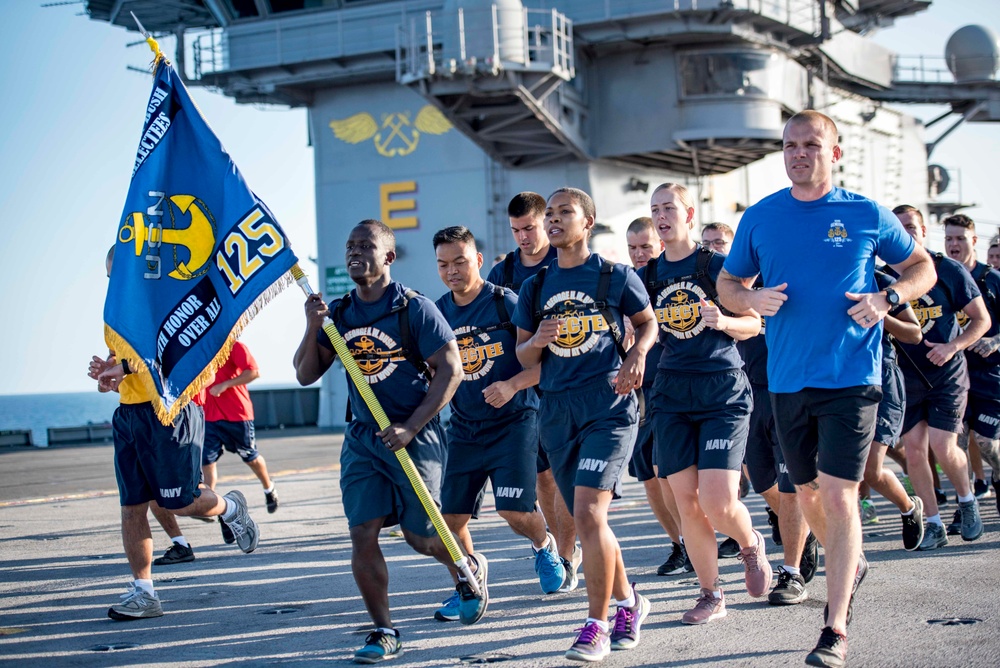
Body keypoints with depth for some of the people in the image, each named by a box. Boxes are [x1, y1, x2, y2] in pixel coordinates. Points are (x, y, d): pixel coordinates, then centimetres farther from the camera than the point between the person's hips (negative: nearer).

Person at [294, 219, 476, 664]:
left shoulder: (415, 309, -9)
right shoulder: (339, 314, 5)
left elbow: (450, 370, -10)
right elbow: (306, 376, 7)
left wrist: (410, 428, -15)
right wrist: (313, 327, -11)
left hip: (415, 436, -4)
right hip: (362, 438, 4)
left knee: (419, 535, 5)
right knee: (362, 534, -5)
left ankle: (469, 569, 37)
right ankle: (384, 632, 7)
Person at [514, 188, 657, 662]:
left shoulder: (616, 277, 2)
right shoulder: (534, 288, 12)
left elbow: (649, 322, 15)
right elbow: (523, 357, 15)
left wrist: (638, 353, -6)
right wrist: (537, 341, -8)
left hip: (609, 405, -5)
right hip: (557, 410, 5)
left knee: (588, 514, -17)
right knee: (588, 520, 12)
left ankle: (596, 627, -7)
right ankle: (628, 602, 33)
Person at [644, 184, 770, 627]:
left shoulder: (717, 265, -1)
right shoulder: (647, 276, 11)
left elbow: (753, 324, 3)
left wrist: (723, 321, -17)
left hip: (722, 393, -4)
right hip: (672, 394, 4)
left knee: (718, 502, -13)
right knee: (686, 502, 0)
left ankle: (751, 545, 22)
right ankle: (710, 595, 16)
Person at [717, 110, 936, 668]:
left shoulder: (867, 215, 0)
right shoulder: (760, 218, 5)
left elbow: (923, 267, 10)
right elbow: (727, 286, 13)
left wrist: (888, 298, -9)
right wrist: (754, 298, -9)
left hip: (851, 376, -3)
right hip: (787, 378, 4)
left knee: (838, 496, -11)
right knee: (807, 493, 15)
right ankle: (850, 567, 45)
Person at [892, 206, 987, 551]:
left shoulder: (948, 270, -5)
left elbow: (982, 319, 0)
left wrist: (953, 346, -15)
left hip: (946, 374, -3)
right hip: (905, 376, 3)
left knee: (942, 447, -11)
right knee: (913, 448, -1)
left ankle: (967, 500, 18)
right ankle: (933, 525, 10)